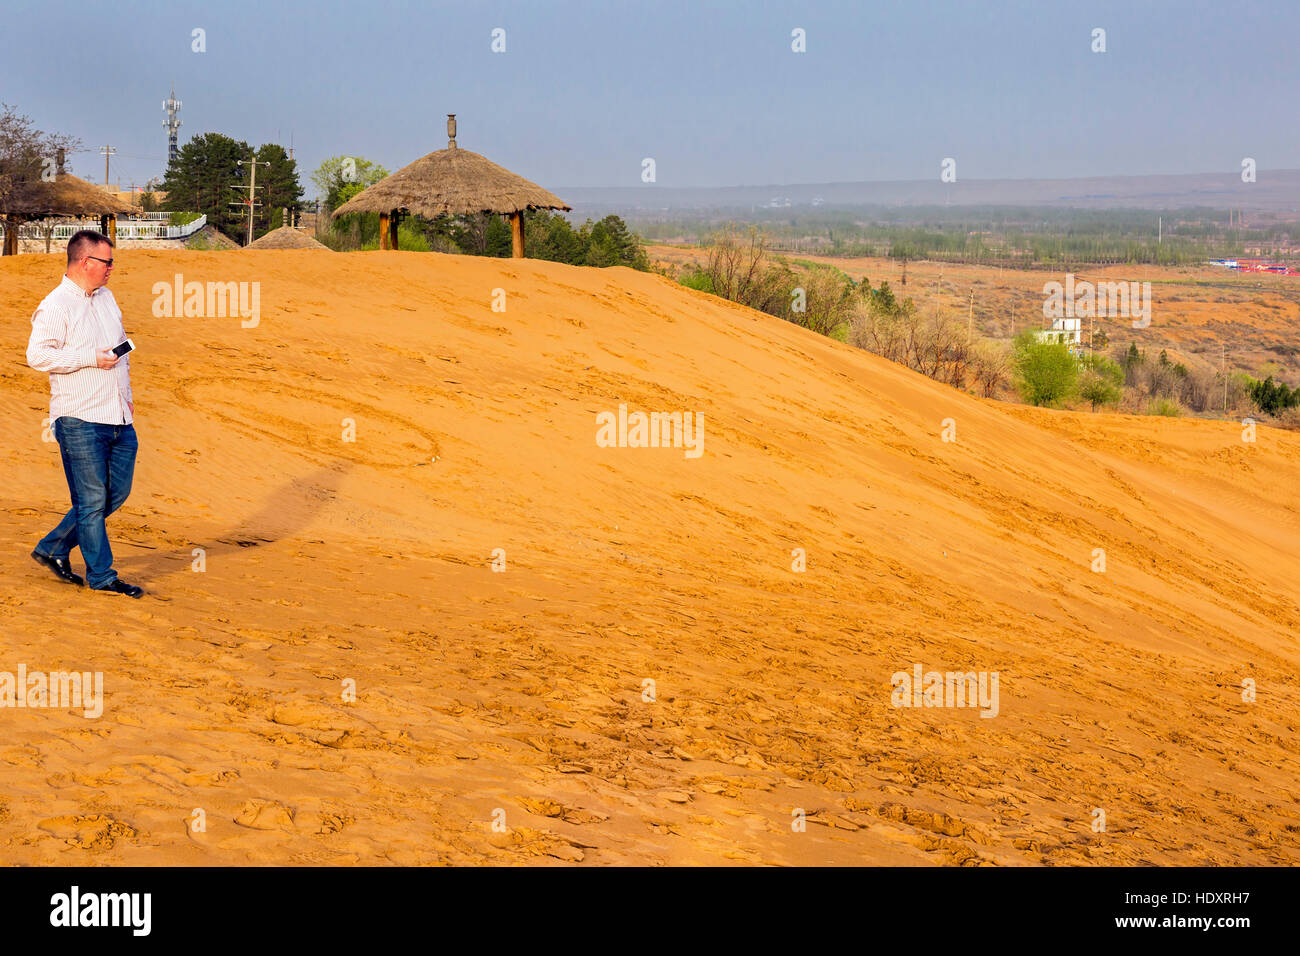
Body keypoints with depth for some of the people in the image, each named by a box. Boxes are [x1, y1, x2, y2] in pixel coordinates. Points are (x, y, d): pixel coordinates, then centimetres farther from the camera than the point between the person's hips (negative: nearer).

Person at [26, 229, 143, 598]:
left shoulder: (106, 297, 17)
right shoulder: (56, 305, -10)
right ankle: (101, 576, 8)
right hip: (79, 419, -8)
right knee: (91, 500, -2)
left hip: (118, 417, 8)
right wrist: (89, 359, -19)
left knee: (116, 494, 11)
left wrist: (126, 394, 20)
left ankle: (53, 549, 25)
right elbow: (38, 355, -17)